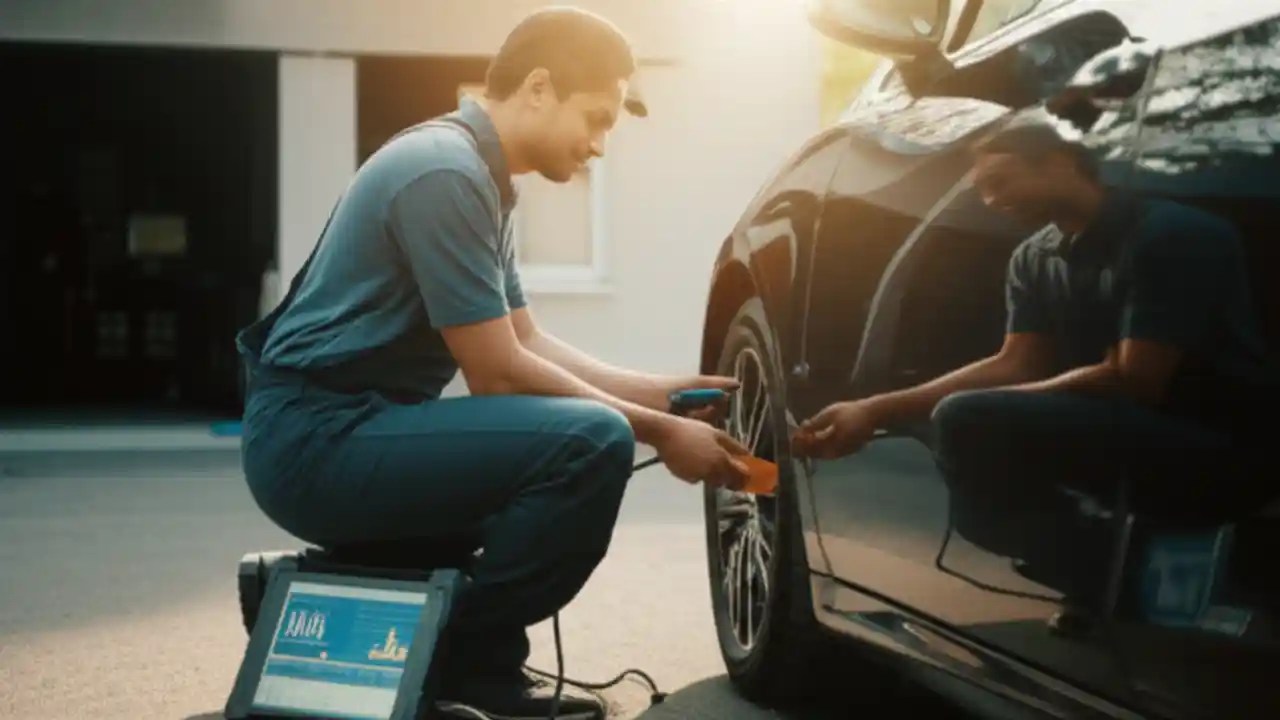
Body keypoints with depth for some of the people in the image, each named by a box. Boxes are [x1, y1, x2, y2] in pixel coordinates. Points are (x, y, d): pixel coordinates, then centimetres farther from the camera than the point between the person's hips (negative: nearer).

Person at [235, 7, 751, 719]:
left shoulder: (477, 172, 13)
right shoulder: (445, 171, -18)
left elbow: (529, 342, 18)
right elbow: (499, 374, -17)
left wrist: (656, 392, 8)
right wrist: (656, 430, -9)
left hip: (348, 428, 11)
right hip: (318, 439, -11)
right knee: (592, 441, -23)